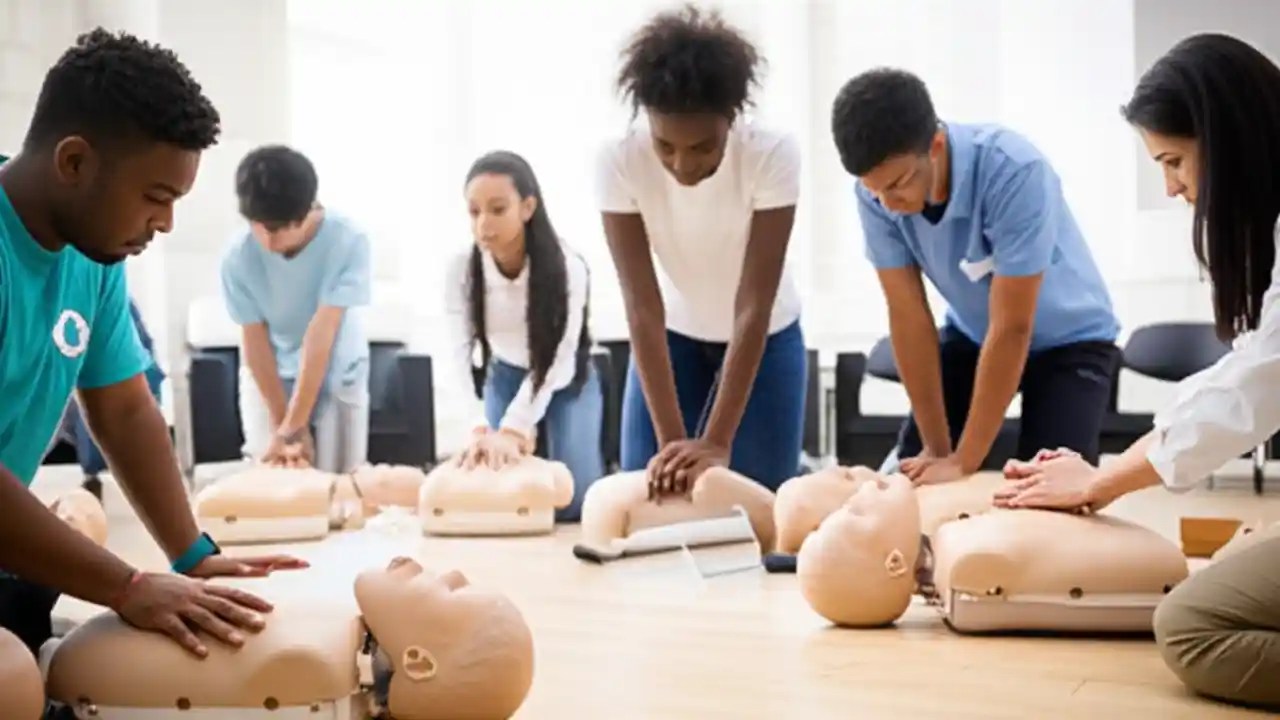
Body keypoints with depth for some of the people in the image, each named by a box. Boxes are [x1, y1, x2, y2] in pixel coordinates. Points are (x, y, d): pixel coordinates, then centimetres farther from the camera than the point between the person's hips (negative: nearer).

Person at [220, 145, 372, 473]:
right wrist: (284, 426, -17)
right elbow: (254, 341, -15)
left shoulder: (348, 240, -28)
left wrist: (290, 428, -29)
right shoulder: (239, 255, -23)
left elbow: (321, 335, -29)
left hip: (337, 375, -1)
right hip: (270, 377, 1)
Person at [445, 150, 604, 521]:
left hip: (565, 379, -2)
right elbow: (464, 357, -26)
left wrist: (513, 429, -44)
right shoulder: (462, 270, -22)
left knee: (572, 498, -15)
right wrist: (480, 430, -40)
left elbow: (557, 360, -33)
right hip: (506, 377, 2)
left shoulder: (566, 267, -29)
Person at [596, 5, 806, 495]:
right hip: (674, 336, 1)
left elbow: (754, 307, -33)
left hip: (766, 337, -1)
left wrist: (717, 441, -37)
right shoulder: (620, 161, -30)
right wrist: (670, 437, -34)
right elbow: (642, 306, -29)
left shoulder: (773, 154, -33)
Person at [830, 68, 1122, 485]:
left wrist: (964, 463, -29)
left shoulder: (1013, 172, -37)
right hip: (972, 334, 4)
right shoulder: (877, 189, -23)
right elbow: (907, 315, -17)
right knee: (908, 478, -5)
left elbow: (1012, 329, -32)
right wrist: (935, 447, -15)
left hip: (1067, 337, -4)